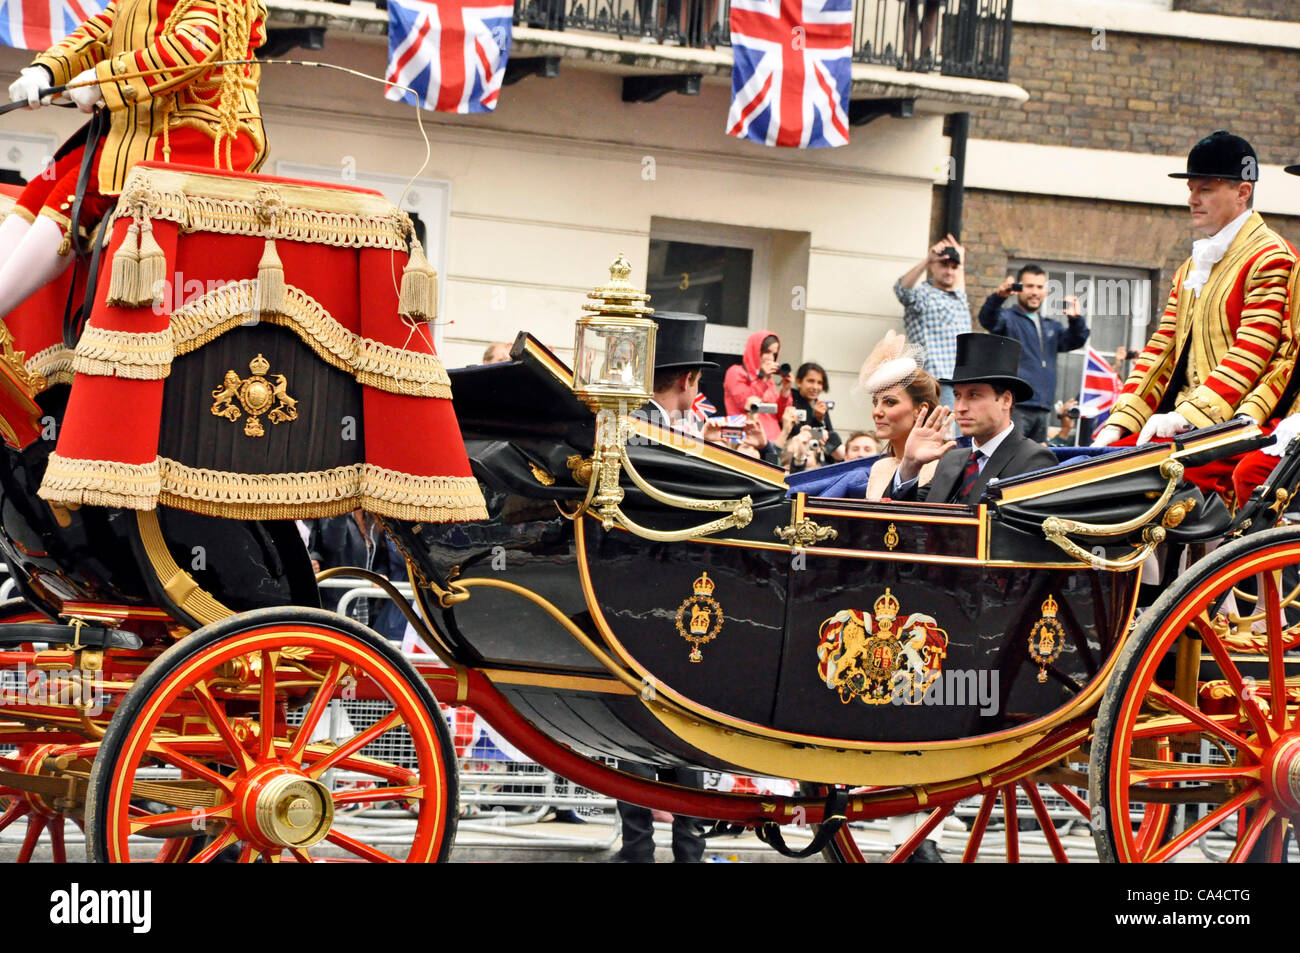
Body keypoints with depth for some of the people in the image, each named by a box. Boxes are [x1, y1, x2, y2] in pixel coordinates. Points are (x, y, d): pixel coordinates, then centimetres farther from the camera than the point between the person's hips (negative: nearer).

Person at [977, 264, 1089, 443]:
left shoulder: (1051, 326, 25)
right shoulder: (1008, 317, 4)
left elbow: (1074, 340, 11)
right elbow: (987, 319, -17)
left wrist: (1076, 320, -11)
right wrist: (999, 296, -38)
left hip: (1043, 409, 7)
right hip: (1014, 406, -7)